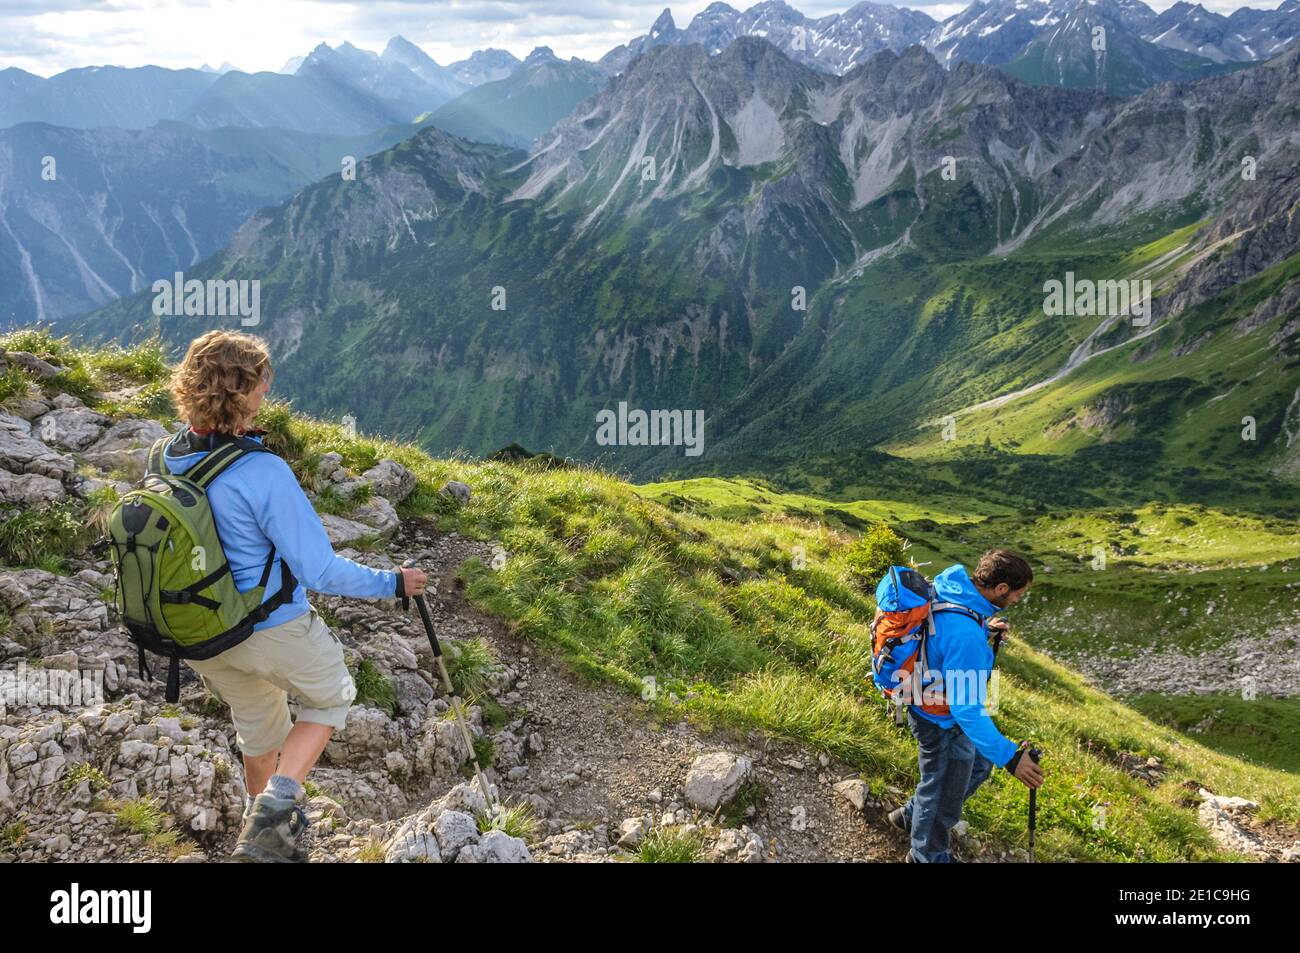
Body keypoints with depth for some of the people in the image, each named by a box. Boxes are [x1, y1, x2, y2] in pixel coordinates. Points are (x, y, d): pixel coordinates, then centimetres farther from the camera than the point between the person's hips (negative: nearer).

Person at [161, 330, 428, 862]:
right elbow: (318, 569, -25)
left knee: (258, 729, 29)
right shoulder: (262, 472, -29)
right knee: (329, 699, 23)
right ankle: (271, 814, 8)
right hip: (272, 628, -6)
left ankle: (270, 834, 49)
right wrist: (392, 584, -11)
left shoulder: (165, 460, -7)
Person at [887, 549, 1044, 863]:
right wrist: (1008, 756, -33)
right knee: (943, 793, 17)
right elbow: (967, 709, -34)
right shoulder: (966, 637, -39)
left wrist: (985, 629, 1)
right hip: (942, 723, -9)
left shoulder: (950, 583, -12)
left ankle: (912, 815, 45)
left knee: (979, 765, 29)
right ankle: (928, 856, 44)